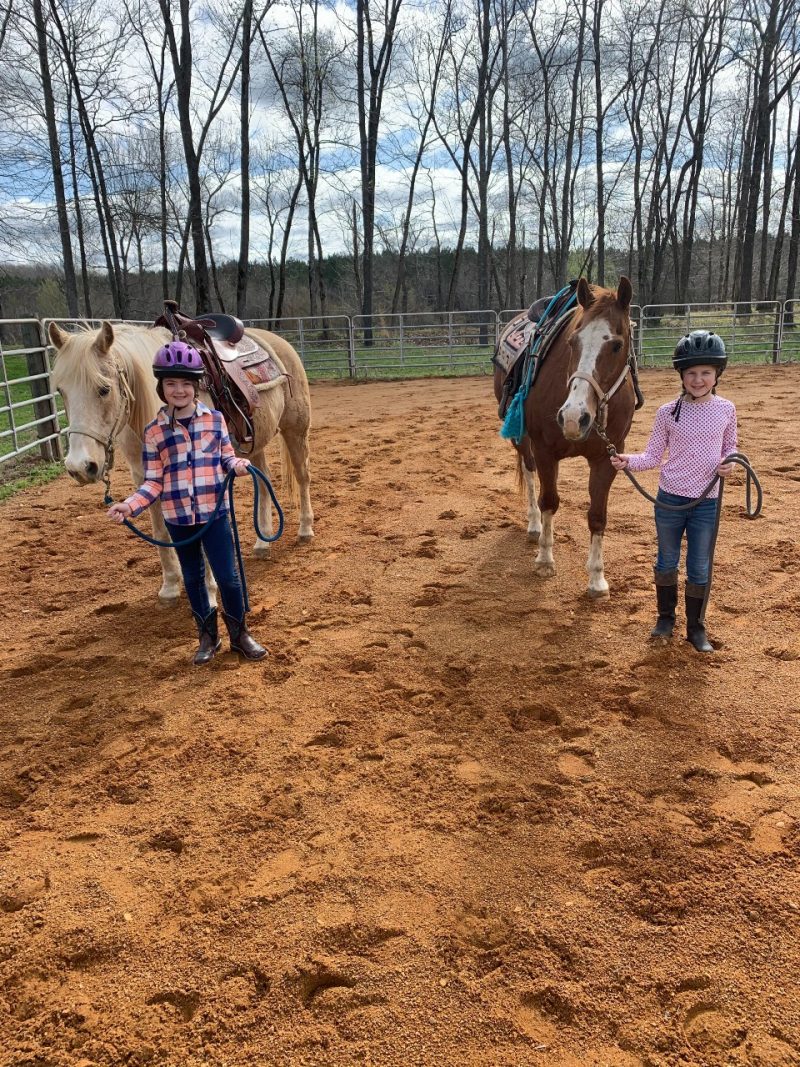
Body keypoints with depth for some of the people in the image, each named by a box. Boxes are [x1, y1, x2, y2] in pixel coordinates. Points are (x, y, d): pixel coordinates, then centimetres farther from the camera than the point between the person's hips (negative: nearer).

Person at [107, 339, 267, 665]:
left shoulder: (215, 419, -3)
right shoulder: (154, 431, -4)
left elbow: (226, 456, 7)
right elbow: (154, 481, -3)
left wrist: (237, 465, -15)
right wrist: (129, 506, -17)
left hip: (214, 512, -1)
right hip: (178, 517, 1)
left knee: (228, 576, 4)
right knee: (193, 578, 15)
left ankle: (239, 634, 24)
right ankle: (208, 637, 30)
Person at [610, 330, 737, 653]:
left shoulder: (726, 410, -3)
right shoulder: (668, 412, -7)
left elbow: (730, 447, 10)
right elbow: (653, 456, -4)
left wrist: (729, 463, -12)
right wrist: (628, 461, -23)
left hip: (707, 503, 1)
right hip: (670, 500, 0)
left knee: (699, 569, 10)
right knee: (667, 562, 16)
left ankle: (696, 628, 27)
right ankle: (666, 617, 36)